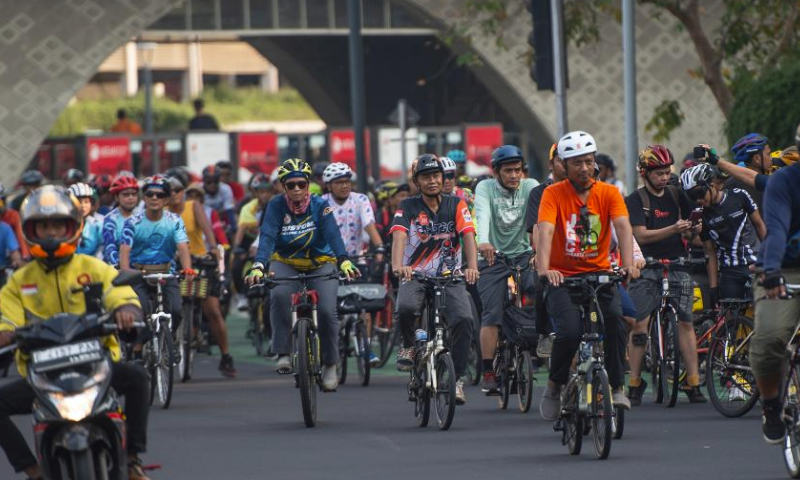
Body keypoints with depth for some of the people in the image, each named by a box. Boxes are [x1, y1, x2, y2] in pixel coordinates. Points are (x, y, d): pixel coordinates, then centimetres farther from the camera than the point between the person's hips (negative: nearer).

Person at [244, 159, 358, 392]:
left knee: (327, 310, -19)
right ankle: (284, 353, -26)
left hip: (320, 263, 0)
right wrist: (258, 267, -43)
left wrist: (344, 261, -46)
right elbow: (267, 237, -25)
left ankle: (330, 364, 2)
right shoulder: (276, 206, -13)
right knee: (279, 296, -32)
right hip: (286, 263, 0)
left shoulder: (320, 206, -14)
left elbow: (333, 235, -26)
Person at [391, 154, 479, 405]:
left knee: (464, 319, -24)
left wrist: (472, 267, -31)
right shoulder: (408, 207, -1)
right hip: (415, 276, -1)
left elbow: (468, 236, -12)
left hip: (450, 276, 1)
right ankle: (408, 345, -1)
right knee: (406, 307, -34)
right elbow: (399, 237, -18)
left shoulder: (455, 205, 2)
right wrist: (397, 266, -39)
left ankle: (456, 379, -11)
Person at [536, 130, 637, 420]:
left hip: (599, 273, 2)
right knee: (570, 332, -23)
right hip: (563, 276, -2)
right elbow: (545, 231, -19)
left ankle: (616, 386, -12)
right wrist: (544, 269, -37)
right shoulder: (553, 194, -5)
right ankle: (555, 385, 5)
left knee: (614, 319, -26)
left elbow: (623, 226, -14)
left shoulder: (609, 193, 1)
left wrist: (628, 264, -32)